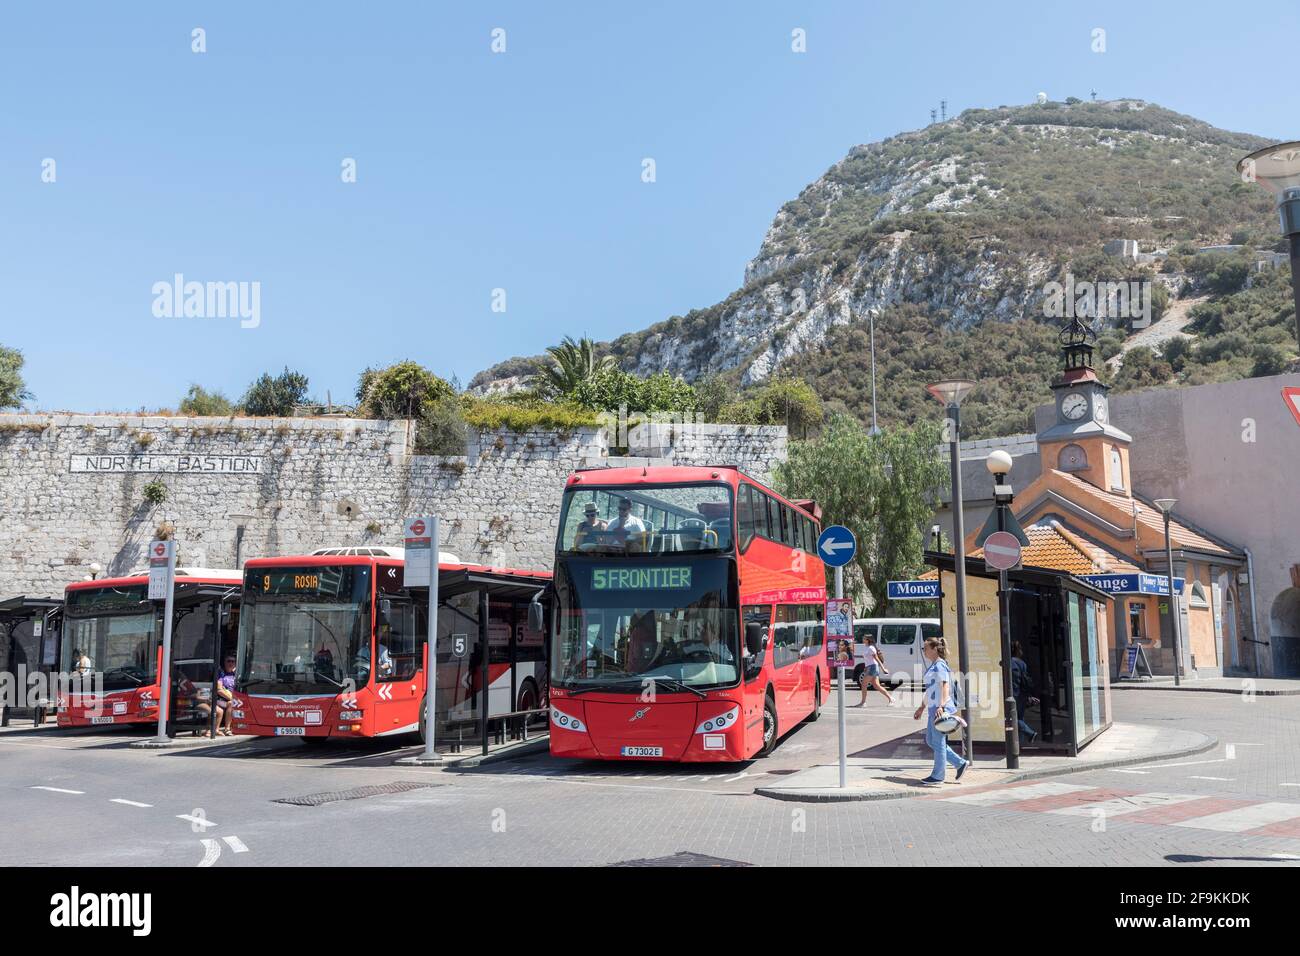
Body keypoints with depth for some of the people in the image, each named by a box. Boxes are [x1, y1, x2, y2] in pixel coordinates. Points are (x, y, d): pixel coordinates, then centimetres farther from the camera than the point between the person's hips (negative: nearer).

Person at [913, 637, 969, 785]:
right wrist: (921, 708, 26)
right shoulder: (932, 666, 17)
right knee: (930, 740, 14)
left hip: (940, 709, -10)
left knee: (938, 742, -1)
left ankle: (937, 776, 8)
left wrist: (941, 706, -32)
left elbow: (945, 687, -22)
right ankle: (961, 763, 20)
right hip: (933, 709, 10)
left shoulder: (940, 665, -12)